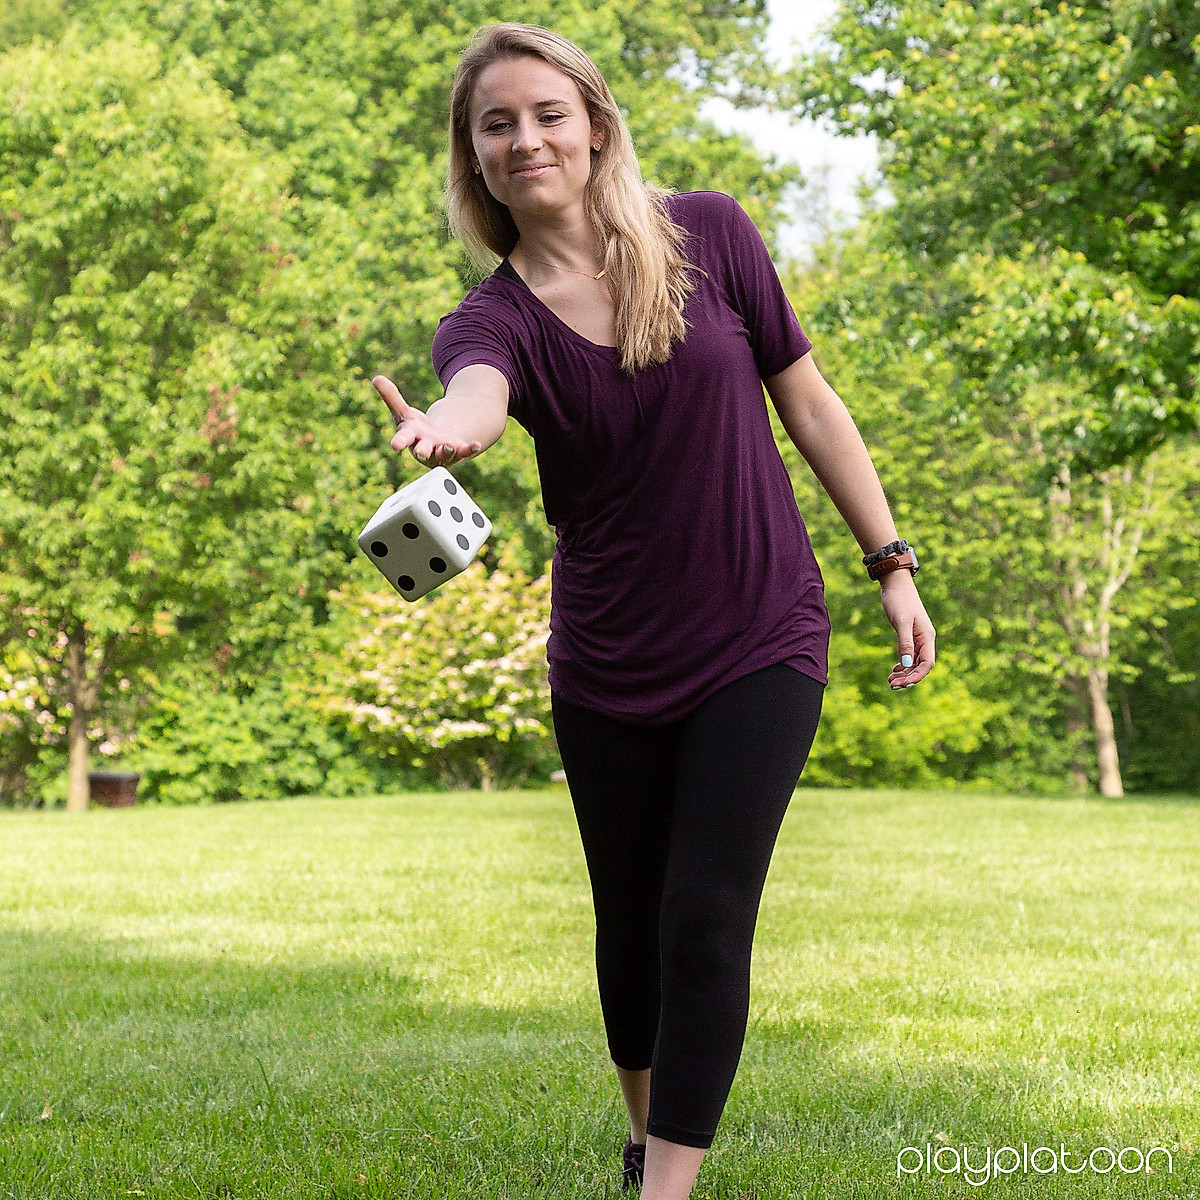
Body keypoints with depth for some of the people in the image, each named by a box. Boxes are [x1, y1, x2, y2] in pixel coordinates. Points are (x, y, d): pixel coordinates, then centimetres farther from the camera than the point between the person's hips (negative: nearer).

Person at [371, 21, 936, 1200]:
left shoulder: (709, 235, -6)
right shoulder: (493, 318, -8)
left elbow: (806, 400, 3)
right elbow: (476, 395, -34)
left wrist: (893, 566, 2)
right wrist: (440, 428, -59)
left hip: (762, 646, -2)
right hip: (607, 668, 2)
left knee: (705, 917, -11)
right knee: (631, 925, 13)